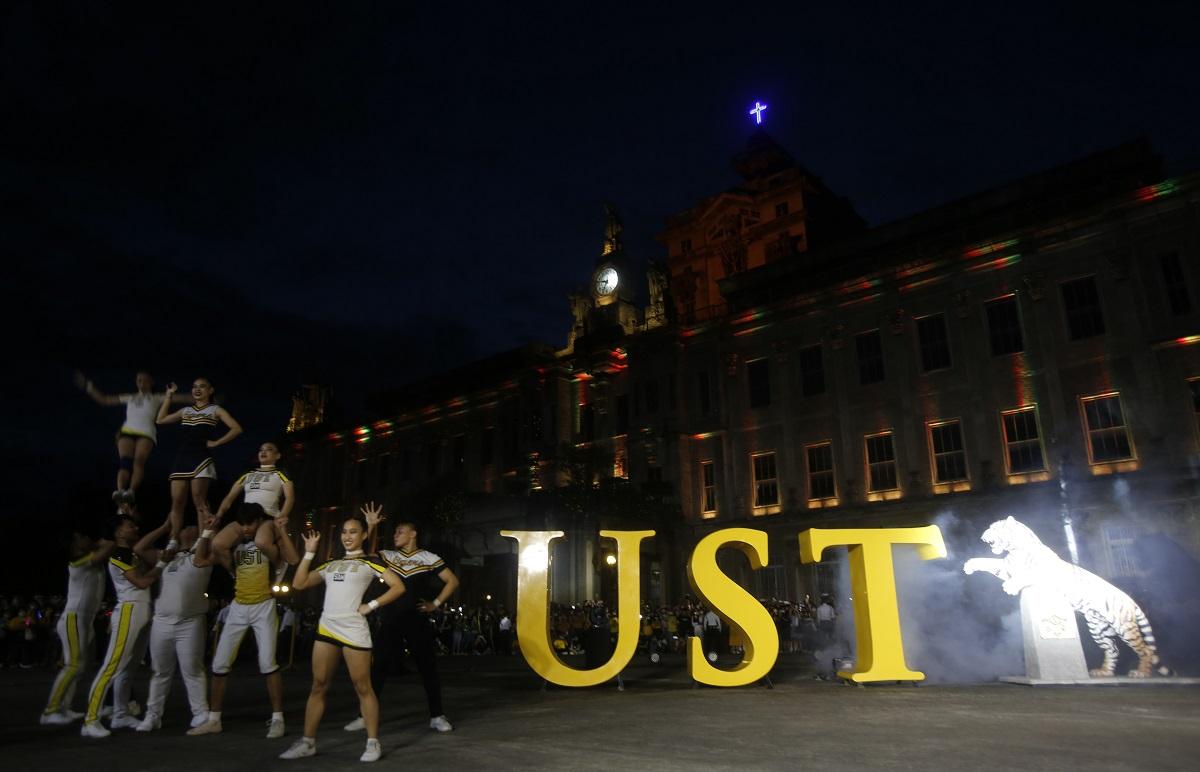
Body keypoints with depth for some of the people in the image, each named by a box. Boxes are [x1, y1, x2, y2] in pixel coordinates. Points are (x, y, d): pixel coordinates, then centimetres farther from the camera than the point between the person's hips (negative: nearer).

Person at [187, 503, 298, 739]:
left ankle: (277, 719, -1)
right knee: (219, 664, 5)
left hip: (263, 607, -5)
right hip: (238, 608, 5)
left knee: (267, 663, -10)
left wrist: (282, 530, -19)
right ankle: (213, 720, 17)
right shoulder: (235, 544, 9)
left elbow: (293, 559, -26)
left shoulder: (270, 545, -6)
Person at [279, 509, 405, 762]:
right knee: (318, 686, 9)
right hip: (326, 628, 5)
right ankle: (308, 742, 18)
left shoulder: (370, 562, 2)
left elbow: (398, 587, -4)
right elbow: (299, 583, 11)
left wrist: (371, 606, -9)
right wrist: (309, 553, 8)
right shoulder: (331, 564, 17)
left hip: (353, 630, -5)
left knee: (362, 687, -1)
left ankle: (373, 743, 6)